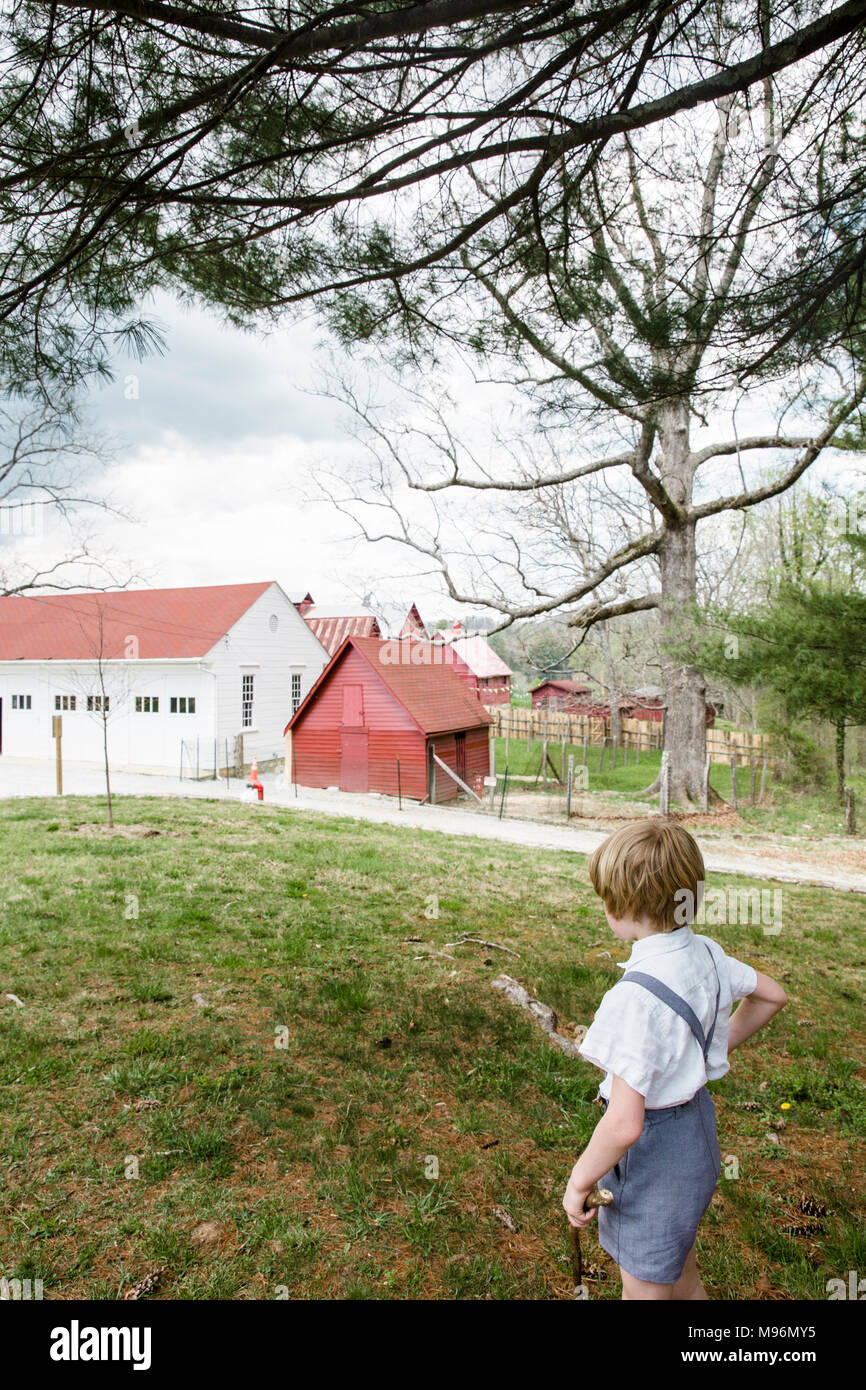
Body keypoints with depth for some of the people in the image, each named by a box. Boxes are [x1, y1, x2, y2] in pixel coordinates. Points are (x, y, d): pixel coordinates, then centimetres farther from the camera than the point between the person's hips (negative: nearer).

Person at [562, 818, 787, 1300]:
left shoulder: (636, 996, -34)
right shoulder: (705, 952, -9)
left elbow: (624, 1125, -32)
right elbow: (772, 995, 11)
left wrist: (579, 1182, -15)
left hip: (654, 1152, -7)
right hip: (698, 1131, 7)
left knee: (645, 1290, 17)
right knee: (682, 1277, 29)